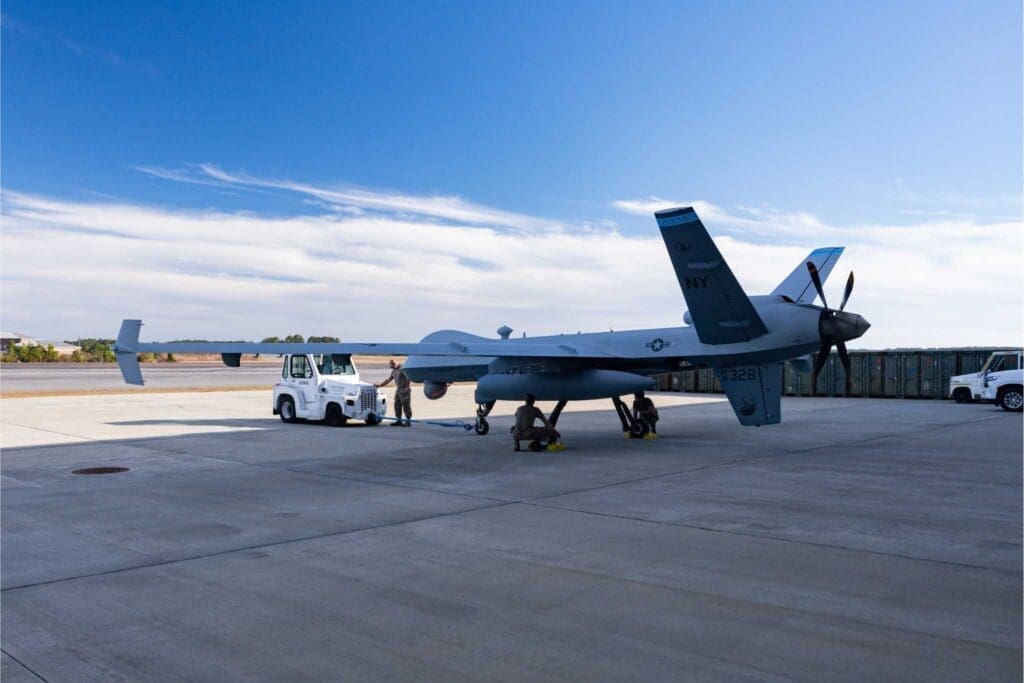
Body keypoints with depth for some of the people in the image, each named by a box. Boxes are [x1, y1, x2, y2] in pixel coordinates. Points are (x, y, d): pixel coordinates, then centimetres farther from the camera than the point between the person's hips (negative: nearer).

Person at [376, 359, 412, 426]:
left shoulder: (403, 369, -9)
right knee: (397, 406, 9)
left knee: (406, 406, -7)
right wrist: (379, 385, 23)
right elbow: (388, 380, 25)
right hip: (398, 390, 9)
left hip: (405, 390, -9)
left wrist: (408, 387, -20)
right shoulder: (394, 371, 17)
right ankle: (399, 421, 15)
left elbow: (409, 378, -17)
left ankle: (408, 421, -4)